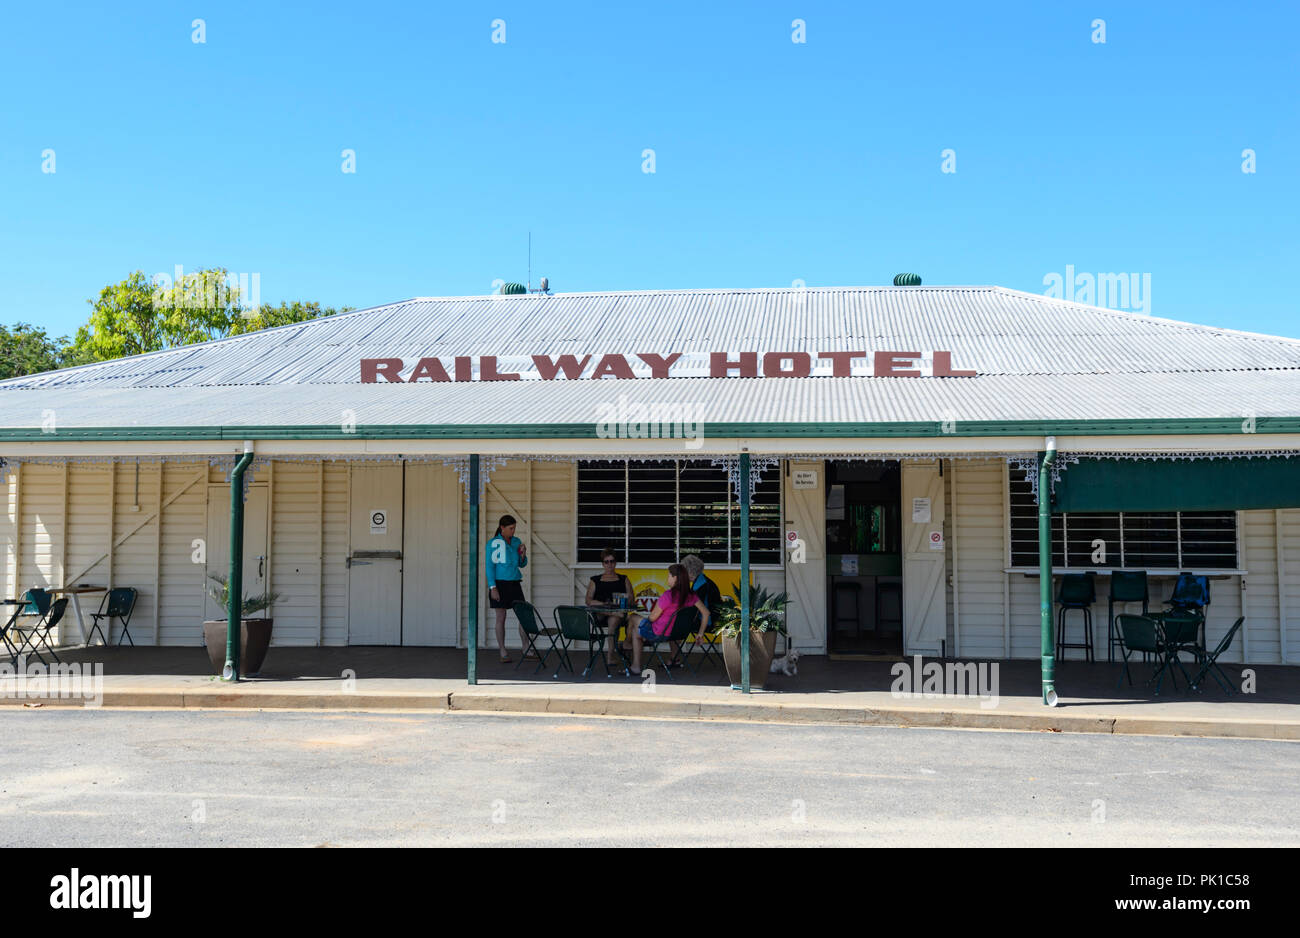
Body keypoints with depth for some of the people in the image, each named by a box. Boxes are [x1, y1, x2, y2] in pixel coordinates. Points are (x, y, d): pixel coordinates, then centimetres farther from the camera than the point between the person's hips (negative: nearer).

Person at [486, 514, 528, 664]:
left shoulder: (516, 542, 10)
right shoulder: (493, 543, -5)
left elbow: (522, 564, 16)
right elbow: (489, 566, -7)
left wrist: (523, 555, -5)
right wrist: (492, 588, -14)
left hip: (514, 584, 5)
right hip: (500, 583, -5)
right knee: (501, 617, 0)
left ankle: (526, 650, 8)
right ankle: (503, 653, 7)